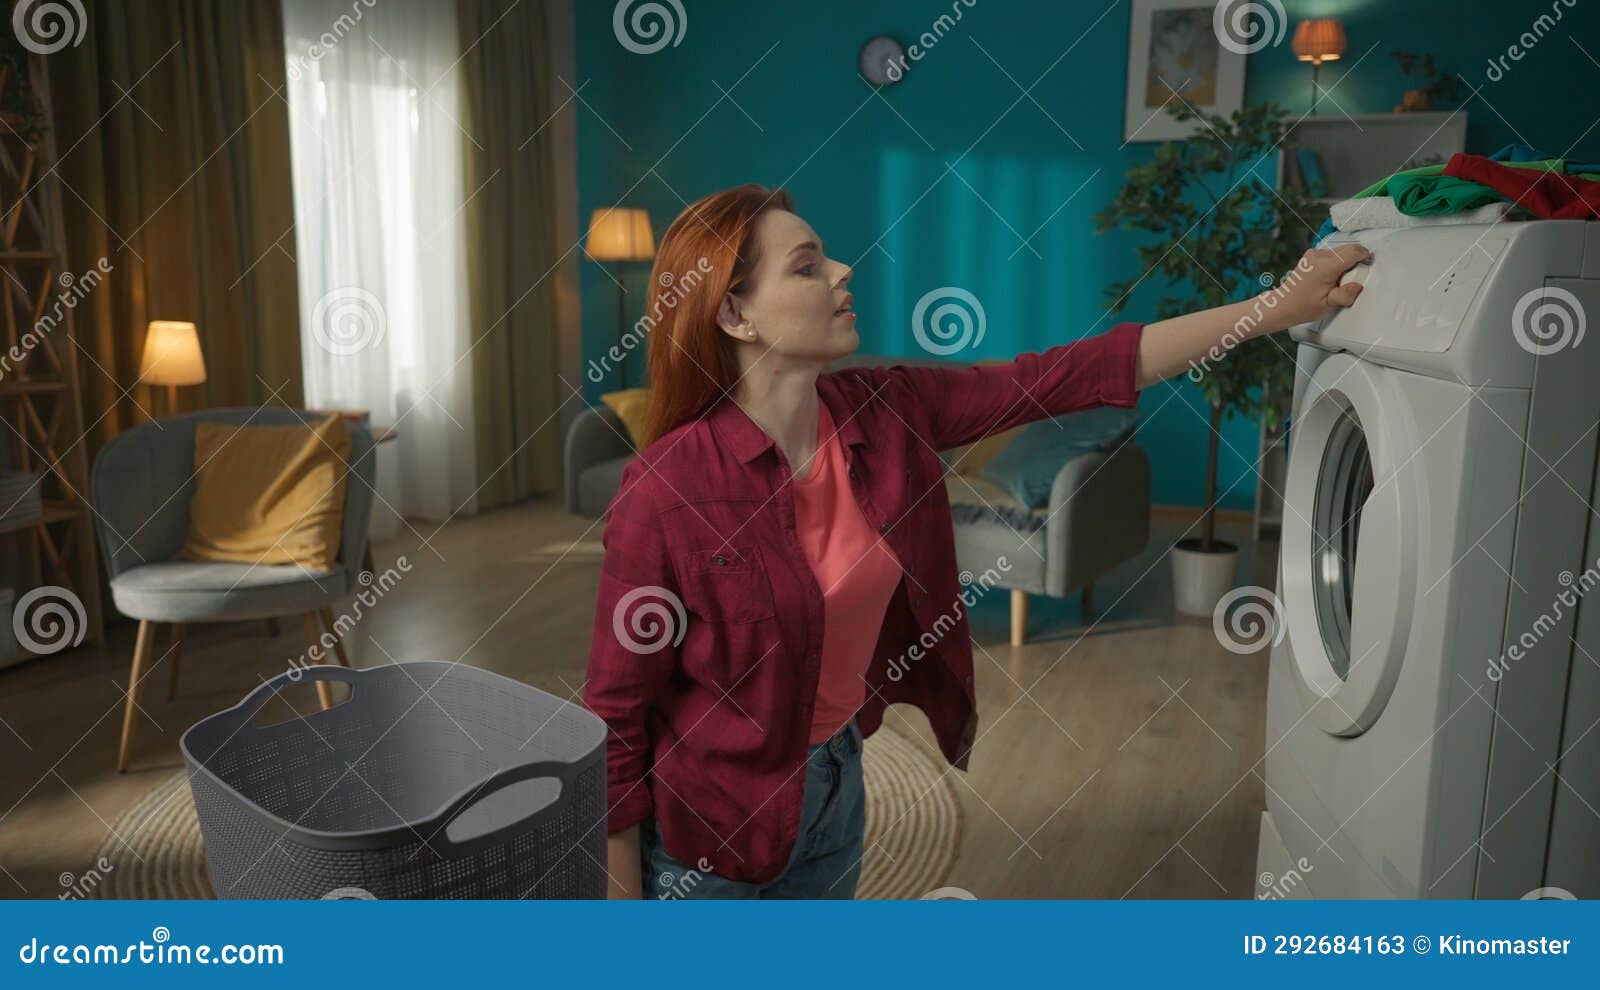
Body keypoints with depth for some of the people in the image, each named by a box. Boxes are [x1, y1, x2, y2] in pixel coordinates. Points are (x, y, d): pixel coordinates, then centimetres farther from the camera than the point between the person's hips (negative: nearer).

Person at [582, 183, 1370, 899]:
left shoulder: (885, 414, -10)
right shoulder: (667, 488, -25)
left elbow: (1068, 377, -8)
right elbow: (616, 712, -18)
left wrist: (1274, 307, -7)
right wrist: (621, 891, -13)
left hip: (834, 783, 6)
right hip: (707, 820, -6)